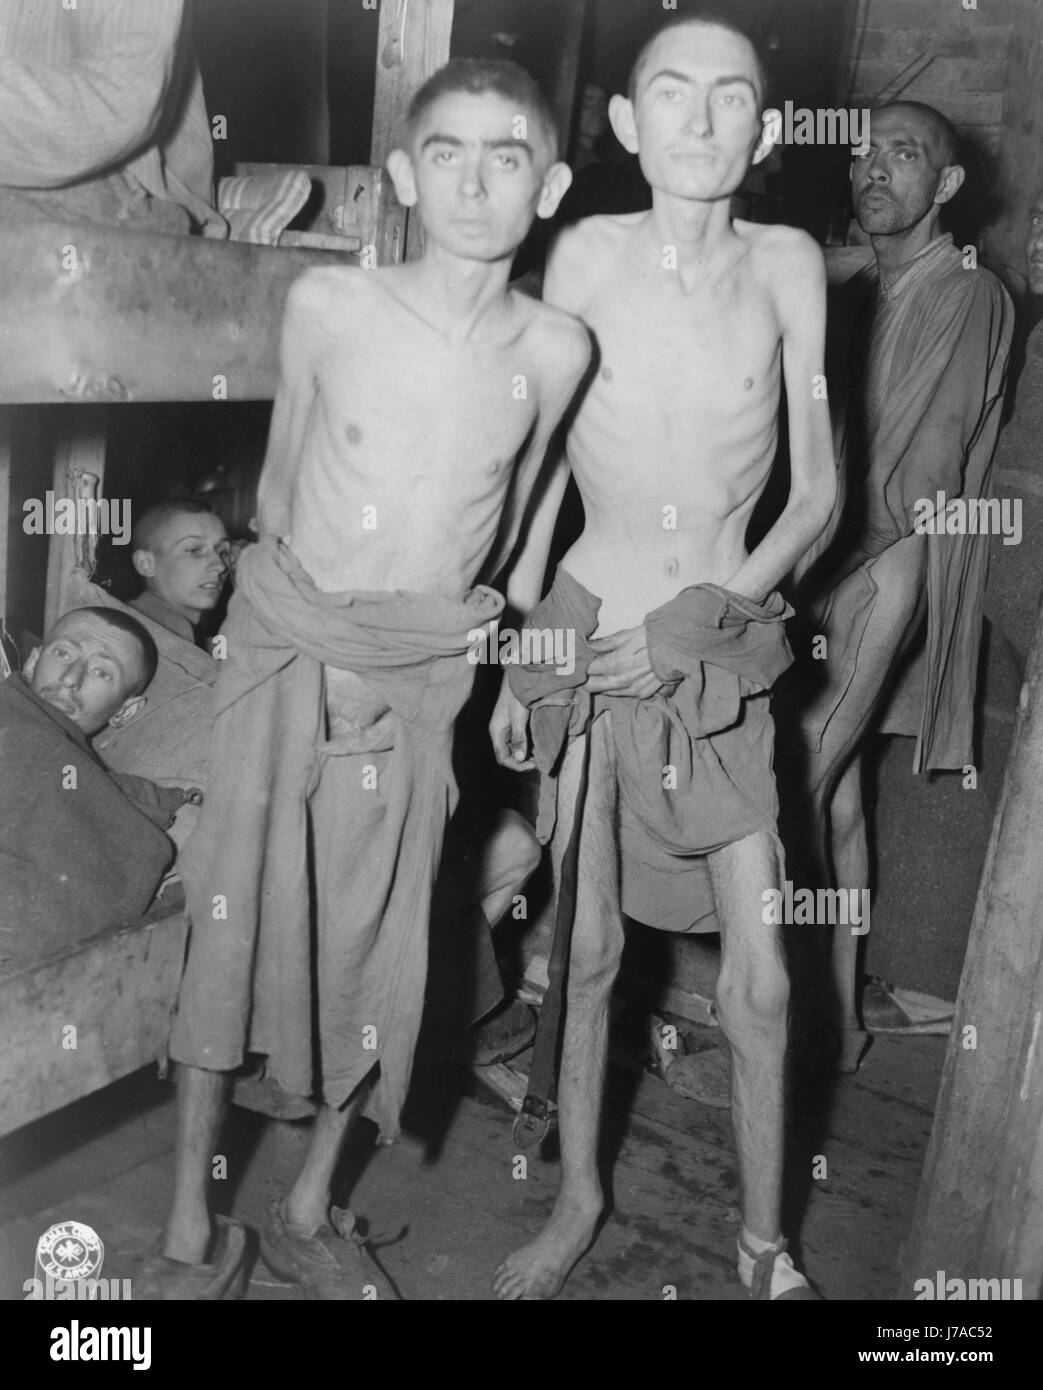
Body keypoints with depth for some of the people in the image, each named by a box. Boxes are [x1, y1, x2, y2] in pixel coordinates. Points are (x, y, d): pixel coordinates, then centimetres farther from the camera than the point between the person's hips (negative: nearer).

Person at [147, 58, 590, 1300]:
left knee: (373, 942, 9)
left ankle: (308, 1209, 30)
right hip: (286, 651, -1)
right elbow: (278, 484, 5)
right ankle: (189, 1232, 21)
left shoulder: (555, 351, -7)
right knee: (235, 922, 4)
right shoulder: (327, 304, -8)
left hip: (420, 676, 1)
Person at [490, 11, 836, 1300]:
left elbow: (816, 489, 2)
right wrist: (512, 655, 1)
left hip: (724, 650, 1)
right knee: (586, 945, 11)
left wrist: (719, 604, -12)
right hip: (586, 629, 0)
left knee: (759, 976, 2)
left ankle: (763, 1240, 25)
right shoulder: (589, 252, -4)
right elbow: (539, 470, 2)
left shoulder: (788, 262, -2)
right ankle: (578, 1197, 33)